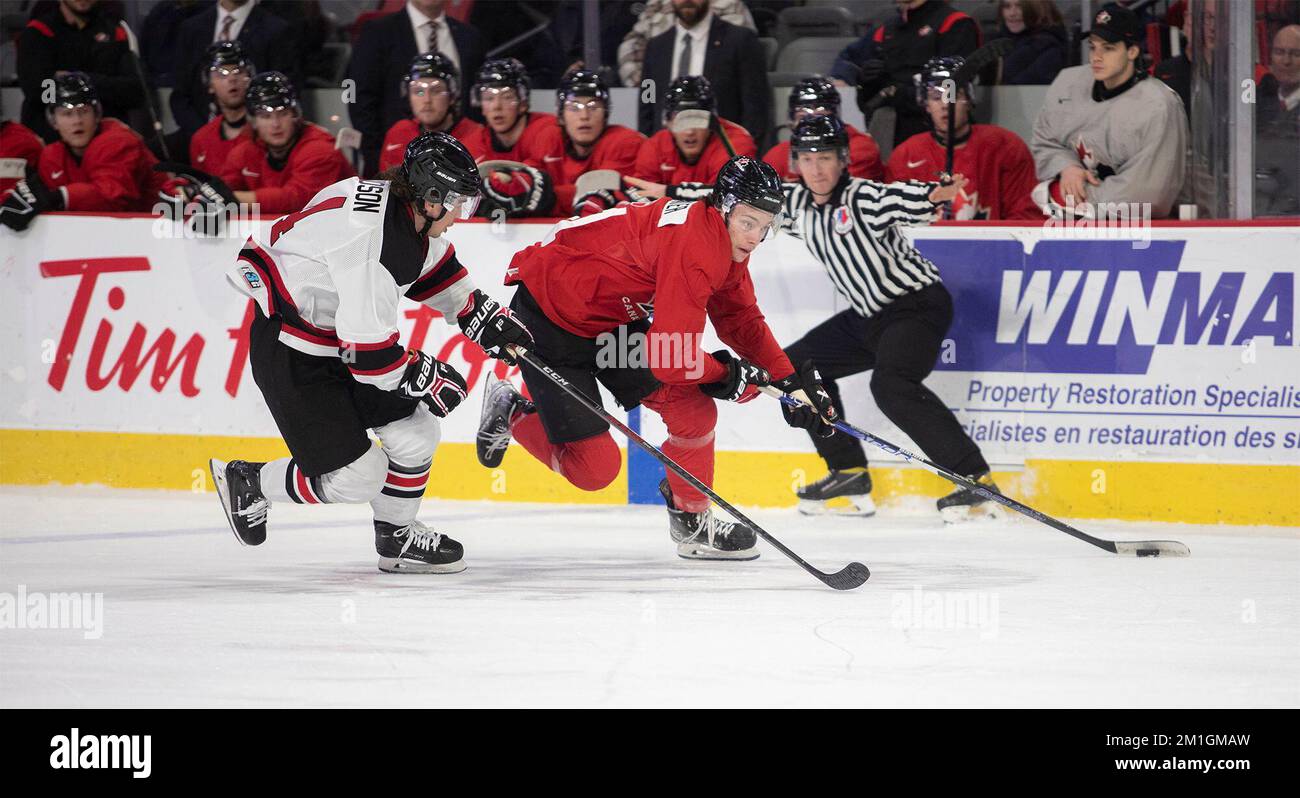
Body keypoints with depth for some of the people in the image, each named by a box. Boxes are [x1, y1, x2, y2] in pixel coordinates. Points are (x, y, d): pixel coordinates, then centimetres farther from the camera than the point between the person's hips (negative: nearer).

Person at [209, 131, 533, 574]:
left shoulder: (409, 210, -6)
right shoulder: (372, 239, -33)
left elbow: (435, 269, 19)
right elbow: (369, 351, -28)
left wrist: (483, 315, 14)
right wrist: (429, 378, -14)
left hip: (339, 332, 9)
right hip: (290, 353, -9)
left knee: (416, 431, 5)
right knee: (355, 477, -8)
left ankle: (397, 537, 26)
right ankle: (247, 483, 14)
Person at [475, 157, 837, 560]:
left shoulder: (727, 242, -2)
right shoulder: (692, 245, -32)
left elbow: (741, 319, 12)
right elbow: (670, 357, -31)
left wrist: (788, 380, 0)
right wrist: (729, 375, -12)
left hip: (614, 318, 9)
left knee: (693, 408, -3)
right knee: (594, 467, -8)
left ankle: (692, 521, 15)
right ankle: (511, 414, 18)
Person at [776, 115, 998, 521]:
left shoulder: (862, 197, -20)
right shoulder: (797, 204, 4)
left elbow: (899, 199, -40)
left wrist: (934, 195, -62)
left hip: (919, 304, -10)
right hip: (870, 317, 10)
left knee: (891, 384, -30)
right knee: (798, 366, 12)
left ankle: (976, 481, -29)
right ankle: (849, 474, 16)